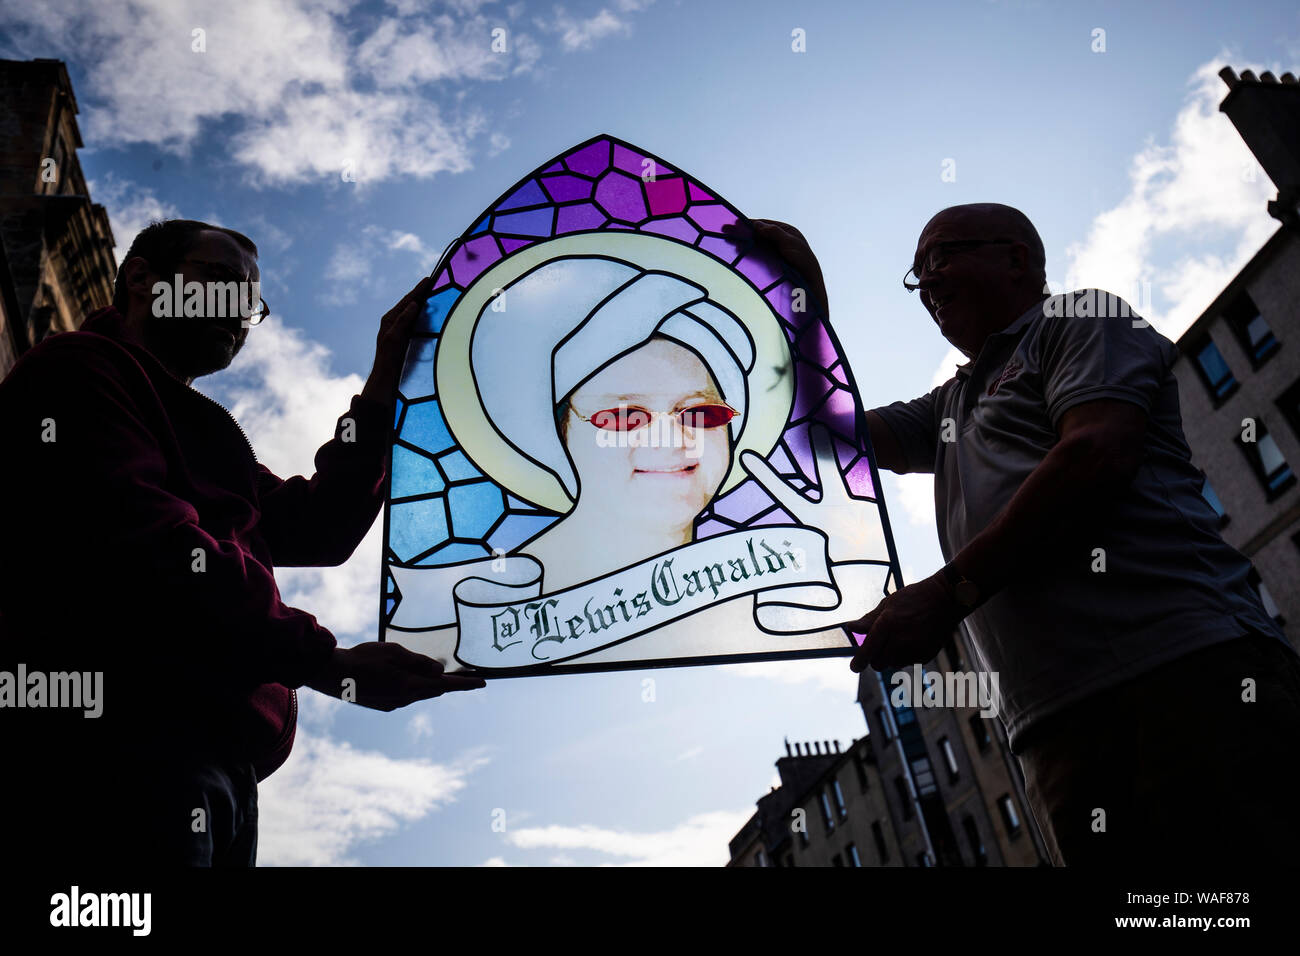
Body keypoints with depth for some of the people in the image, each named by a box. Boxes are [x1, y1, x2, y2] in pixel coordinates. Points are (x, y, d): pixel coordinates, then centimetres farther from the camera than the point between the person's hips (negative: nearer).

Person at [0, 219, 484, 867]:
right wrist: (328, 662, -16)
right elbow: (148, 545, -17)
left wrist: (385, 385, 16)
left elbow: (317, 529, 19)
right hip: (114, 749, -9)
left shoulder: (202, 427, 29)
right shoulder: (75, 371, -1)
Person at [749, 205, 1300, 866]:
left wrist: (946, 592, -11)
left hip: (1184, 669, -6)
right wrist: (806, 298, 24)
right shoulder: (951, 406, 34)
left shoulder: (1082, 319, 11)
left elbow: (1099, 453, -7)